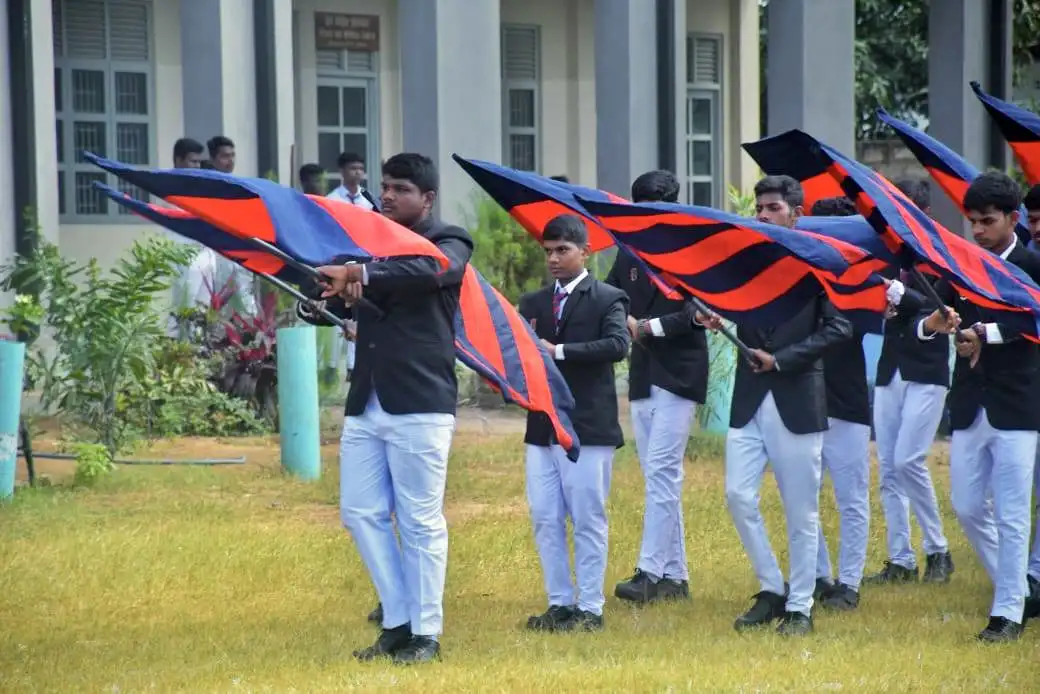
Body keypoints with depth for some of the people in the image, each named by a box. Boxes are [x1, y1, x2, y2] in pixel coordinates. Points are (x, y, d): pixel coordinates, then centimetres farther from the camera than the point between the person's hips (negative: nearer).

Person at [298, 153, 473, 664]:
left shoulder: (447, 243, -2)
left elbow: (428, 271, -25)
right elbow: (338, 305, 16)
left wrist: (359, 275, -37)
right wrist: (313, 305, -8)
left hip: (419, 405, -6)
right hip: (365, 405, 6)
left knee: (420, 521, -2)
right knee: (360, 513, 5)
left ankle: (426, 633, 5)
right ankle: (397, 622, 15)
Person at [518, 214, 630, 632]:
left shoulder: (607, 299, -2)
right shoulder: (533, 303, 14)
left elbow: (617, 345, -19)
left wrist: (559, 352, -22)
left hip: (588, 427, -5)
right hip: (542, 426, 6)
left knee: (588, 520, -1)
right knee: (545, 520, 7)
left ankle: (590, 608, 5)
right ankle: (560, 603, 15)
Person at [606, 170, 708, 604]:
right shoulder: (630, 253, 13)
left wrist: (653, 326, -17)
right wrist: (628, 321, -6)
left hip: (679, 373, -7)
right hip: (642, 375, 8)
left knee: (662, 471, -13)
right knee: (660, 476, 9)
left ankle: (651, 572, -16)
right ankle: (674, 576, 13)